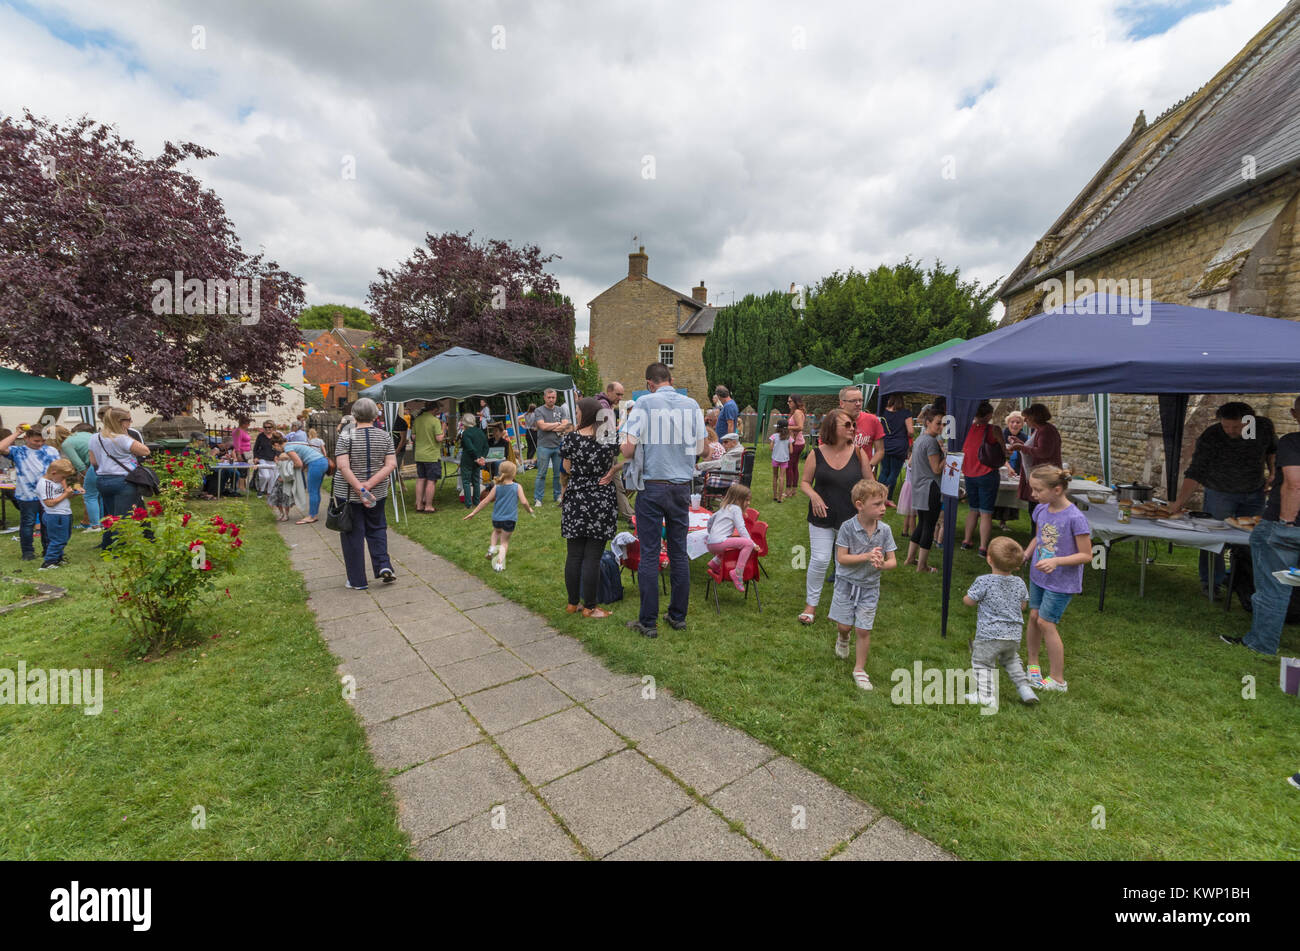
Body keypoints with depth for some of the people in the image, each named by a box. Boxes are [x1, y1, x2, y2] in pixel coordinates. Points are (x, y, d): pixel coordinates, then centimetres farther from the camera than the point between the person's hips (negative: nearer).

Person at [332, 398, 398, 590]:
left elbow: (343, 467, -20)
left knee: (353, 534, 8)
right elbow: (391, 464, -9)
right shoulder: (385, 436, -2)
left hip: (348, 493, -2)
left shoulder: (346, 437, -10)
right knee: (377, 528, 21)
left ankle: (358, 580, 14)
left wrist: (360, 490, -20)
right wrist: (369, 485, -14)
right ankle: (383, 566, 4)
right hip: (377, 493, 2)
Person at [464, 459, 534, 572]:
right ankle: (500, 562, -6)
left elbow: (485, 501, 0)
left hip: (496, 519, 2)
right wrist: (529, 509, 6)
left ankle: (492, 548, 14)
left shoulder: (496, 487, -1)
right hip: (510, 519, -2)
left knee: (496, 531, 35)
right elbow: (524, 501, -14)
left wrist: (473, 512, 7)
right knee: (505, 541, 13)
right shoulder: (517, 487, -8)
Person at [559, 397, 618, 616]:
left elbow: (567, 469, 4)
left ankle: (572, 603, 24)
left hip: (575, 502, 2)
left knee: (573, 555, 12)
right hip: (601, 502, -1)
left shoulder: (569, 439, -4)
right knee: (592, 557, 3)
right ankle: (589, 607, 11)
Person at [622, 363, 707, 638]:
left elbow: (629, 450, -10)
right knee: (679, 553, 12)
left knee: (649, 555, 2)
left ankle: (648, 622, 9)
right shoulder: (692, 405, 3)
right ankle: (678, 616, 23)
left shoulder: (644, 403, -7)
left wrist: (626, 448, 12)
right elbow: (700, 448, 8)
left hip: (652, 486, -3)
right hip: (682, 486, 4)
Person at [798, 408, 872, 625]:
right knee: (819, 560, -2)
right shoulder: (816, 454, -4)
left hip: (851, 518, 2)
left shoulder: (858, 453, -1)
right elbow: (804, 482, 3)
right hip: (822, 517, -1)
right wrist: (814, 496, -17)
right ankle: (811, 604, 16)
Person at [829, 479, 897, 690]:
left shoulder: (885, 530, -9)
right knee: (844, 625, 7)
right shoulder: (848, 527, -17)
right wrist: (867, 556, -28)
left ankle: (860, 669, 22)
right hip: (847, 583, -1)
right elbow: (841, 558, -16)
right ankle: (842, 638, 44)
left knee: (863, 630, 4)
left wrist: (882, 564, -30)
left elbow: (893, 561, -6)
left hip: (870, 586, 1)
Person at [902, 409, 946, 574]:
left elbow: (910, 464, 22)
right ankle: (922, 565, 7)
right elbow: (937, 469, -16)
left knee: (921, 524, 19)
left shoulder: (919, 439, 12)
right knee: (929, 526, 0)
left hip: (918, 489, 10)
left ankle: (910, 558, 25)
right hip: (930, 489, -10)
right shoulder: (931, 442, -16)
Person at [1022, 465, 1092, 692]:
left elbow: (1086, 555, -16)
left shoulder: (1075, 518, -21)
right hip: (1038, 576, 6)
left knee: (1046, 622, -4)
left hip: (1062, 581, -6)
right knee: (1034, 616, 11)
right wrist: (1025, 555, -1)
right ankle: (1033, 663, 30)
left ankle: (1057, 680, 11)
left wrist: (1056, 561, -28)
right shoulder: (1041, 510, -2)